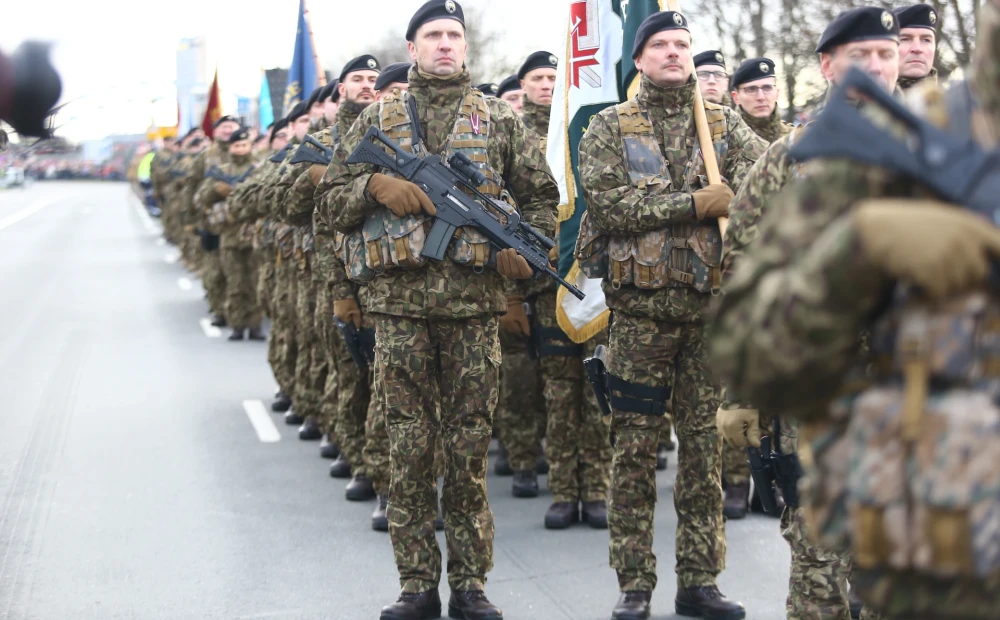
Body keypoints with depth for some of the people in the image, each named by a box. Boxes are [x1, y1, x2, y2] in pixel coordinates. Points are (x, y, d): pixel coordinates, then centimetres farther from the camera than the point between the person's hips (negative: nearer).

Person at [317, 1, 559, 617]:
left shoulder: (500, 118, 11)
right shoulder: (377, 120, 12)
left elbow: (541, 196, 15)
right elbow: (332, 201, 12)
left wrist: (524, 246, -3)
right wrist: (376, 185, -8)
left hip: (475, 297, 0)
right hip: (399, 297, 1)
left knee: (471, 445, 4)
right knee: (409, 445, 3)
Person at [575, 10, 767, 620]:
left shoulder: (725, 123, 11)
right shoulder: (610, 127, 4)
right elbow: (607, 201, -12)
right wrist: (695, 204, -15)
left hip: (711, 304, 3)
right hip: (640, 306, -2)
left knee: (707, 444, 7)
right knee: (635, 448, 3)